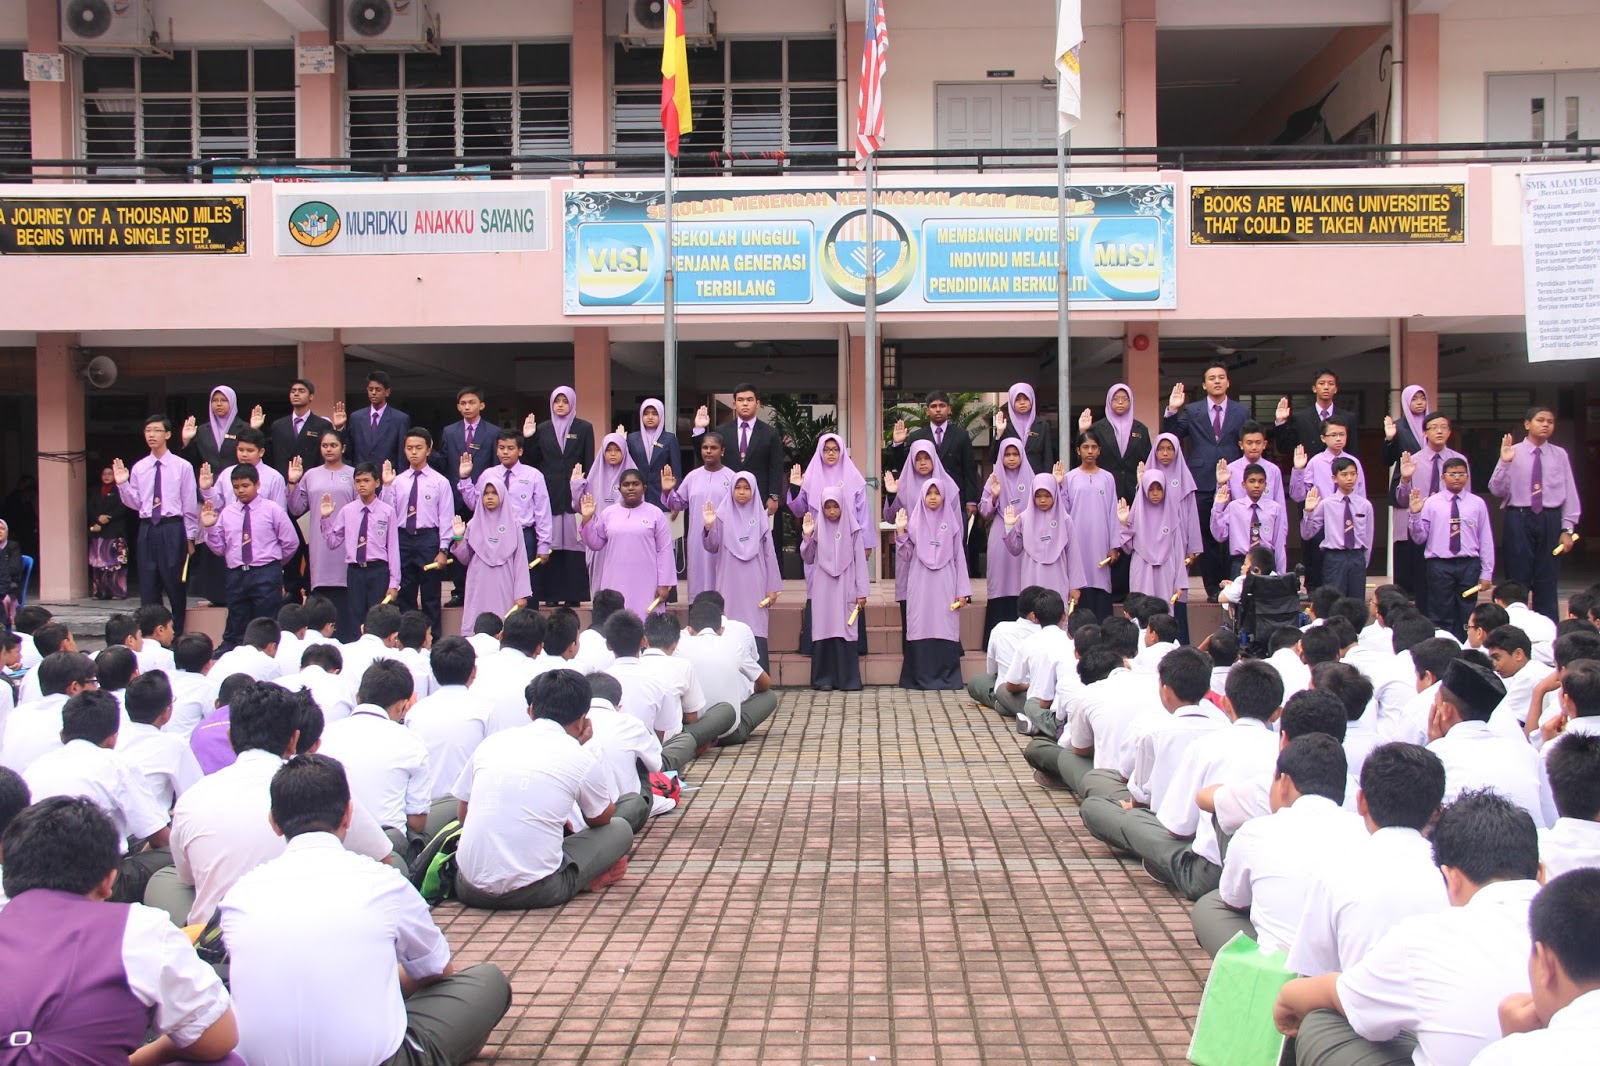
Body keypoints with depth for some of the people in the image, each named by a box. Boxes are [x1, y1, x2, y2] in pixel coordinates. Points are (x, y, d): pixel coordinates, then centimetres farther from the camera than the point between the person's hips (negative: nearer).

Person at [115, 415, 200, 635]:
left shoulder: (182, 467, -2)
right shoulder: (139, 468, 8)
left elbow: (190, 505, -1)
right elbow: (135, 504, 10)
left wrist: (190, 538, -2)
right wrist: (122, 484, -4)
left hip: (173, 529, -4)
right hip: (147, 530, 4)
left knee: (175, 587, 3)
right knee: (148, 588, 9)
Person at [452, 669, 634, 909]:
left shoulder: (491, 743, 7)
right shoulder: (580, 757, -2)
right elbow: (601, 819, 16)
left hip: (469, 889, 4)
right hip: (532, 893, -4)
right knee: (620, 829, 15)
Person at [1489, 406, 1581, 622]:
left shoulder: (1560, 455, 4)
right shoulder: (1512, 452, -1)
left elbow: (1570, 492, 5)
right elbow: (1497, 490, -5)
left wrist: (1567, 529, 1)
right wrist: (1504, 463, -19)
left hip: (1550, 519, 2)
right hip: (1519, 519, -2)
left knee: (1547, 580, 8)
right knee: (1517, 579, 4)